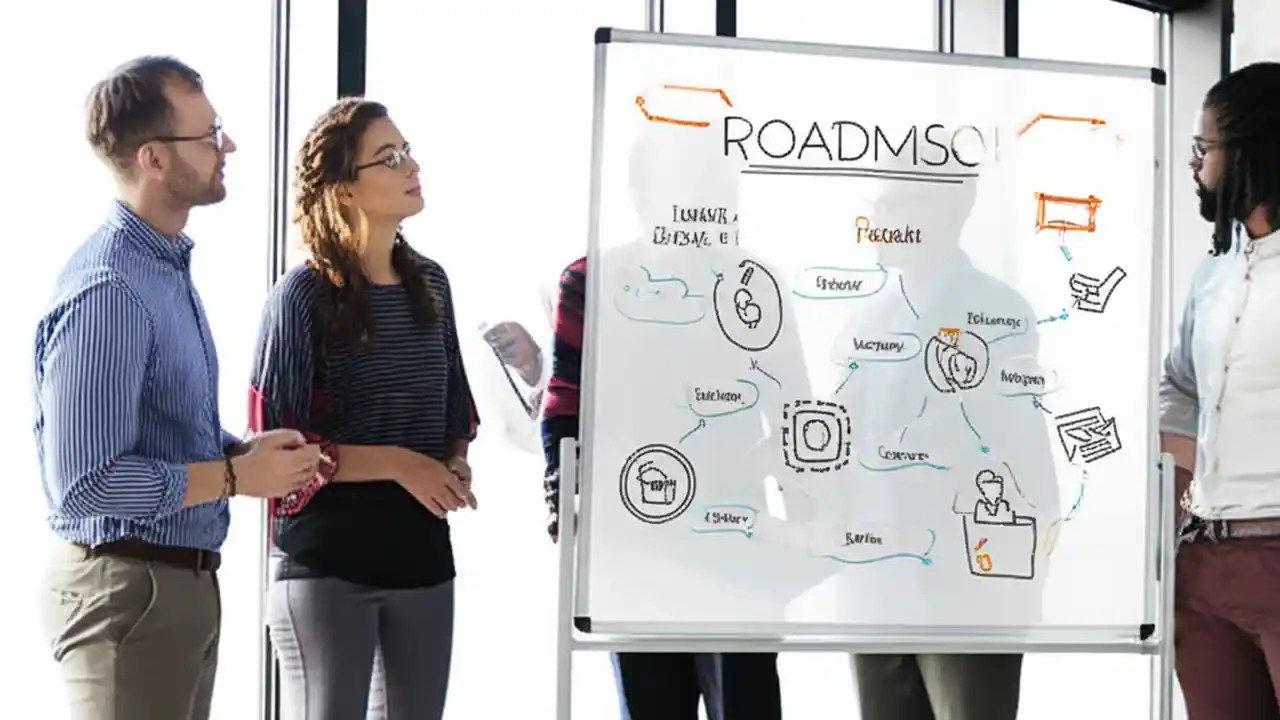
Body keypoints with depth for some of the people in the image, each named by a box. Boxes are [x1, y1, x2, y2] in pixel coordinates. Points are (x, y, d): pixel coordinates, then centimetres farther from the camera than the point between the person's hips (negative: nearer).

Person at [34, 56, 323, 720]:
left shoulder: (166, 265, 11)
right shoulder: (108, 290, -21)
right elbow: (85, 483, -26)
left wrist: (245, 450, 1)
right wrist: (237, 477, -17)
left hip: (181, 580, 10)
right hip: (128, 589, -10)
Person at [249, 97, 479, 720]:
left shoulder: (429, 282, 10)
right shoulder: (304, 295, -11)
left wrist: (456, 464, 0)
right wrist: (397, 464, -16)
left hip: (422, 552, 6)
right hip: (326, 563, -6)